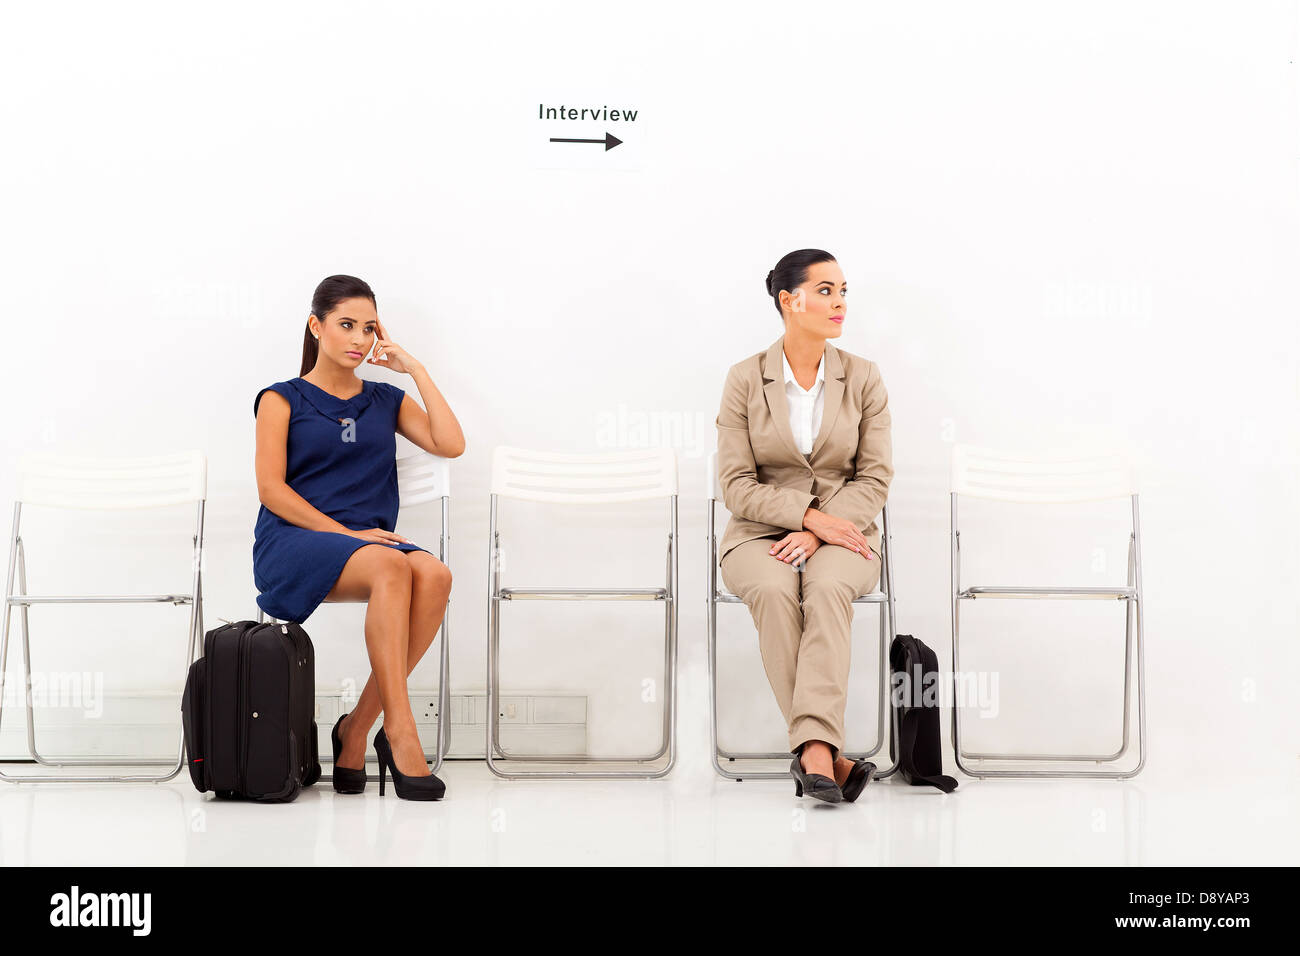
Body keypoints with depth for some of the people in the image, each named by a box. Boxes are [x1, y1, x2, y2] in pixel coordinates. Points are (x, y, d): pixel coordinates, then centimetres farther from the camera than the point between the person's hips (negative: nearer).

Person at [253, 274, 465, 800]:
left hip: (369, 540, 4)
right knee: (391, 566, -36)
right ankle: (400, 732, -35)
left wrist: (414, 368, 8)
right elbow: (272, 490, -2)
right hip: (292, 542, -4)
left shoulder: (387, 401, 20)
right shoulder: (283, 399, 10)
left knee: (433, 574, -32)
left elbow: (451, 444, 4)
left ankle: (359, 726, -23)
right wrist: (347, 534, -13)